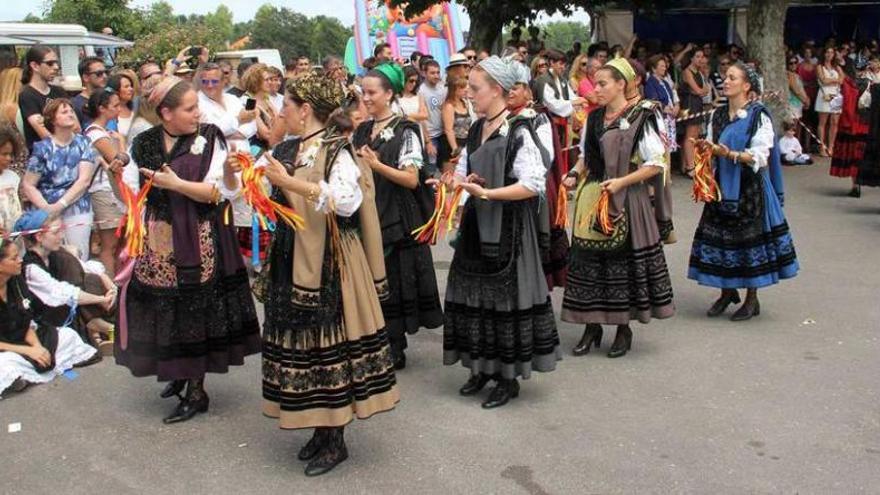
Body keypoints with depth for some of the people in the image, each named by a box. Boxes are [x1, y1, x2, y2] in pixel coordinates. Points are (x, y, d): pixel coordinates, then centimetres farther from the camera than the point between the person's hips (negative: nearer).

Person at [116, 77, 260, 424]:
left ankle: (196, 390, 14)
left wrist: (176, 184, -20)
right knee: (161, 307, 9)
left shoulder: (209, 138, -5)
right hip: (157, 242, 4)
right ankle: (180, 372, 32)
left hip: (199, 241, -3)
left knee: (194, 310, 2)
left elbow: (223, 192, -13)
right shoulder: (144, 144, 5)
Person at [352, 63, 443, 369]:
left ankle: (395, 349, 11)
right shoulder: (361, 132, 12)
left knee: (393, 281, 0)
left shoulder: (404, 132, -7)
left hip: (396, 218, -6)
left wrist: (377, 165, -21)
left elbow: (412, 179, -13)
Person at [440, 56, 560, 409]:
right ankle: (483, 367, 29)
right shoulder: (476, 130, 9)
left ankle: (509, 378, 15)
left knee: (505, 300, 1)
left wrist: (486, 192, -21)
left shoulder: (517, 133, -14)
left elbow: (534, 184, -20)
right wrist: (459, 181, -4)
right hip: (476, 226, 8)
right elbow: (461, 172, 19)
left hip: (507, 229, -8)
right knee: (474, 297, 13)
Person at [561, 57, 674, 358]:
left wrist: (621, 182, -17)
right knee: (588, 260, 5)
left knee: (623, 261, 1)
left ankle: (624, 328, 17)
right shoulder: (594, 118, 11)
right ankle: (592, 326, 17)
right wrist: (575, 175, 3)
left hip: (626, 201, -6)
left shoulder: (640, 118, -7)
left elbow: (657, 163, -10)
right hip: (593, 200, 6)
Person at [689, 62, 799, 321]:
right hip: (723, 185, 5)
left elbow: (760, 156, -15)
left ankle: (752, 299, 13)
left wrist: (730, 154, -27)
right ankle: (728, 292, 23)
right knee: (720, 236, 5)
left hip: (750, 187, -5)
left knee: (749, 239, -1)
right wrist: (708, 149, -4)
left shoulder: (758, 116, -8)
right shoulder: (718, 115, 10)